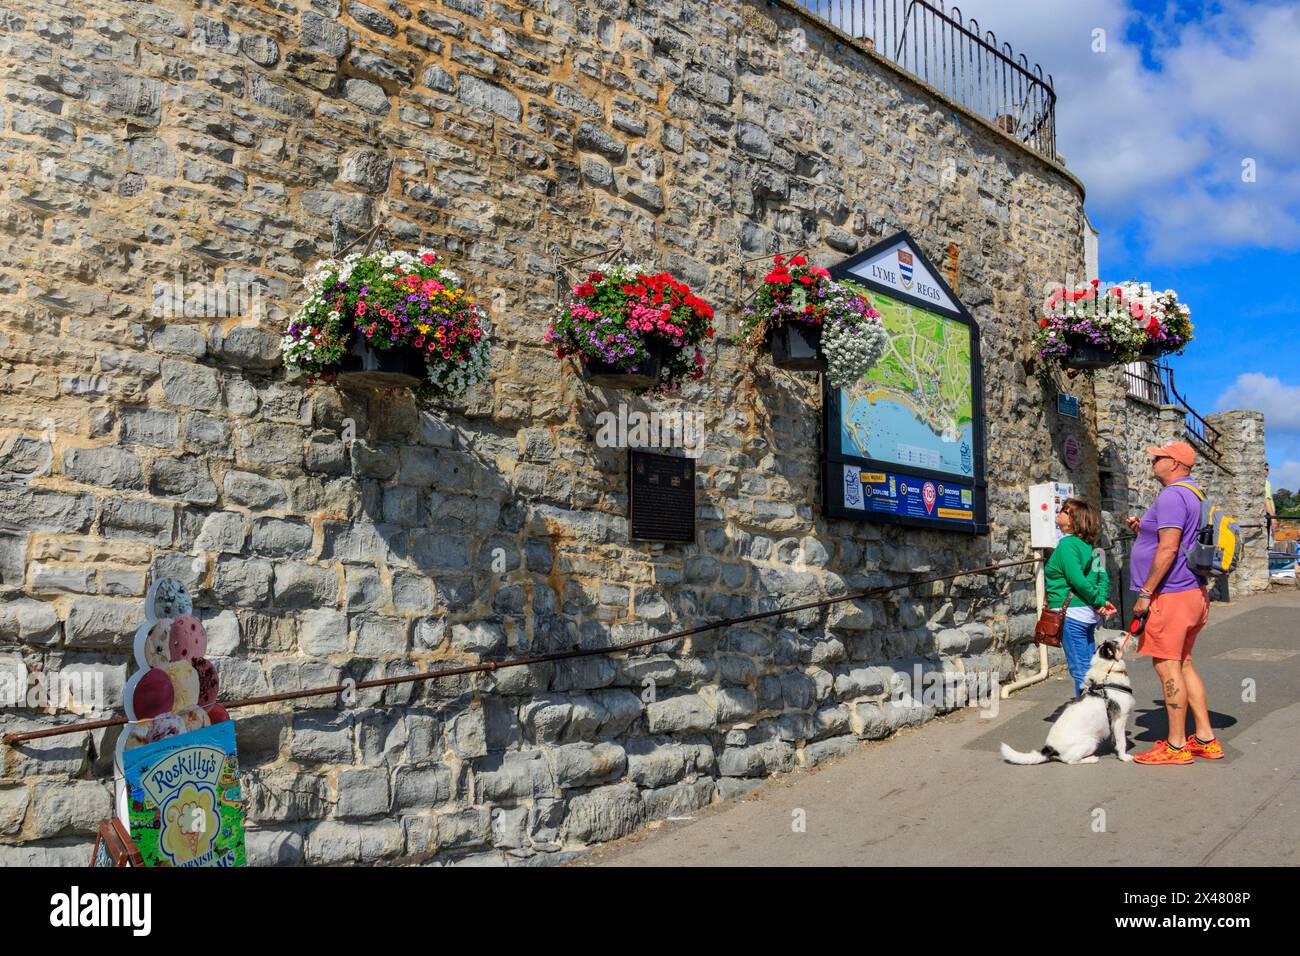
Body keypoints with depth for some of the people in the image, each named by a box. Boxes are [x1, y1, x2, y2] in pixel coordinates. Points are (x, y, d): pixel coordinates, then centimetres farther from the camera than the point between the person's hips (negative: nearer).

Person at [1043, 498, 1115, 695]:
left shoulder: (1067, 544, -13)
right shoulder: (1089, 545, 12)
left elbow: (1078, 580, -19)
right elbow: (1103, 577, 11)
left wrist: (1099, 601, -8)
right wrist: (1101, 600, -2)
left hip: (1072, 614, -9)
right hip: (1090, 615, 9)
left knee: (1080, 672, -5)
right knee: (1089, 670, 14)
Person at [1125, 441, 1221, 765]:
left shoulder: (1171, 496, -16)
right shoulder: (1194, 495, 18)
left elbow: (1169, 549, -23)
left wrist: (1145, 593, -20)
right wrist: (1143, 528, 18)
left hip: (1170, 595, -11)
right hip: (1193, 592, 11)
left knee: (1168, 667, -4)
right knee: (1183, 665, 16)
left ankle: (1177, 746, 2)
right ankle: (1205, 739, 19)